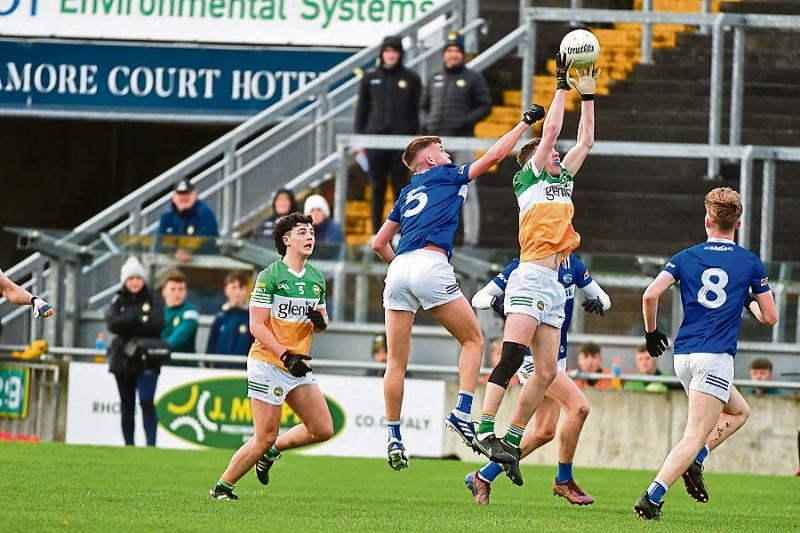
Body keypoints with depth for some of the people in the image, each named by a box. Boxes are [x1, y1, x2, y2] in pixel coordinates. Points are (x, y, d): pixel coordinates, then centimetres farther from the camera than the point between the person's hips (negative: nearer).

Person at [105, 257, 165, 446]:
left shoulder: (153, 299, 3)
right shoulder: (118, 301, 7)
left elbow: (157, 324, -13)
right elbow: (112, 323, -10)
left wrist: (128, 324, -12)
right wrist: (139, 319, -14)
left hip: (147, 360, -3)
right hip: (123, 359, 3)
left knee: (146, 402, -15)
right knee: (127, 405, 9)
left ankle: (151, 444, -19)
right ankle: (128, 445, 14)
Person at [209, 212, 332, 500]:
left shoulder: (317, 279, 10)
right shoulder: (269, 276, -10)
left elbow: (322, 320, 21)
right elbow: (257, 325, -13)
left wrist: (321, 321, -5)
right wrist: (286, 356, -21)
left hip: (298, 367, 7)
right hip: (268, 363, -7)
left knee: (323, 430, -1)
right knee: (265, 438, -7)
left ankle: (272, 450, 22)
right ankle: (222, 487, 7)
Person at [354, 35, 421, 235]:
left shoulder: (411, 78, 4)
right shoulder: (370, 78, 8)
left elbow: (415, 111, 4)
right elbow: (362, 109, 10)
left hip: (401, 140, -1)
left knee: (400, 187, 0)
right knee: (377, 188, 4)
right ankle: (376, 232, 8)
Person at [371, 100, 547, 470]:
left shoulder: (408, 193, 29)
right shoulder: (447, 176, 14)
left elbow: (379, 243, 28)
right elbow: (494, 155, 11)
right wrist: (525, 122, 21)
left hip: (399, 271, 5)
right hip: (430, 265, -5)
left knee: (396, 362, 5)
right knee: (473, 340, 8)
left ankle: (394, 437, 1)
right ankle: (463, 412, -8)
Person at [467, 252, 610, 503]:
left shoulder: (571, 264, 4)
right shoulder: (521, 266, -11)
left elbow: (604, 298, 10)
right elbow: (478, 298, -8)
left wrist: (598, 302, -14)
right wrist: (496, 301, -31)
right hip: (532, 355, -7)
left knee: (544, 432, 6)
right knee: (579, 407, -20)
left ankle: (482, 477, 17)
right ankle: (564, 480, -6)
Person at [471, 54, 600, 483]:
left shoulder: (563, 180, 24)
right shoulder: (528, 178, 5)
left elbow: (585, 141, 29)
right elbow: (552, 130, -1)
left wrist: (587, 96, 26)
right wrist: (563, 86, 6)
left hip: (554, 284, 8)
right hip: (530, 278, -8)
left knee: (546, 371, 1)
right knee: (513, 355, -21)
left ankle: (511, 440, 6)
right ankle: (485, 429, -28)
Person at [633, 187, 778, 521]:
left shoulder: (686, 257, 8)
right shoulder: (751, 262, 4)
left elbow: (650, 295, -5)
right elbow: (770, 318, 7)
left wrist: (650, 331, 11)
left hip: (683, 356, 5)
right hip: (716, 358, -5)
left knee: (739, 411, 26)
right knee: (694, 437, -8)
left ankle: (694, 462, 5)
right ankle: (652, 497, -24)